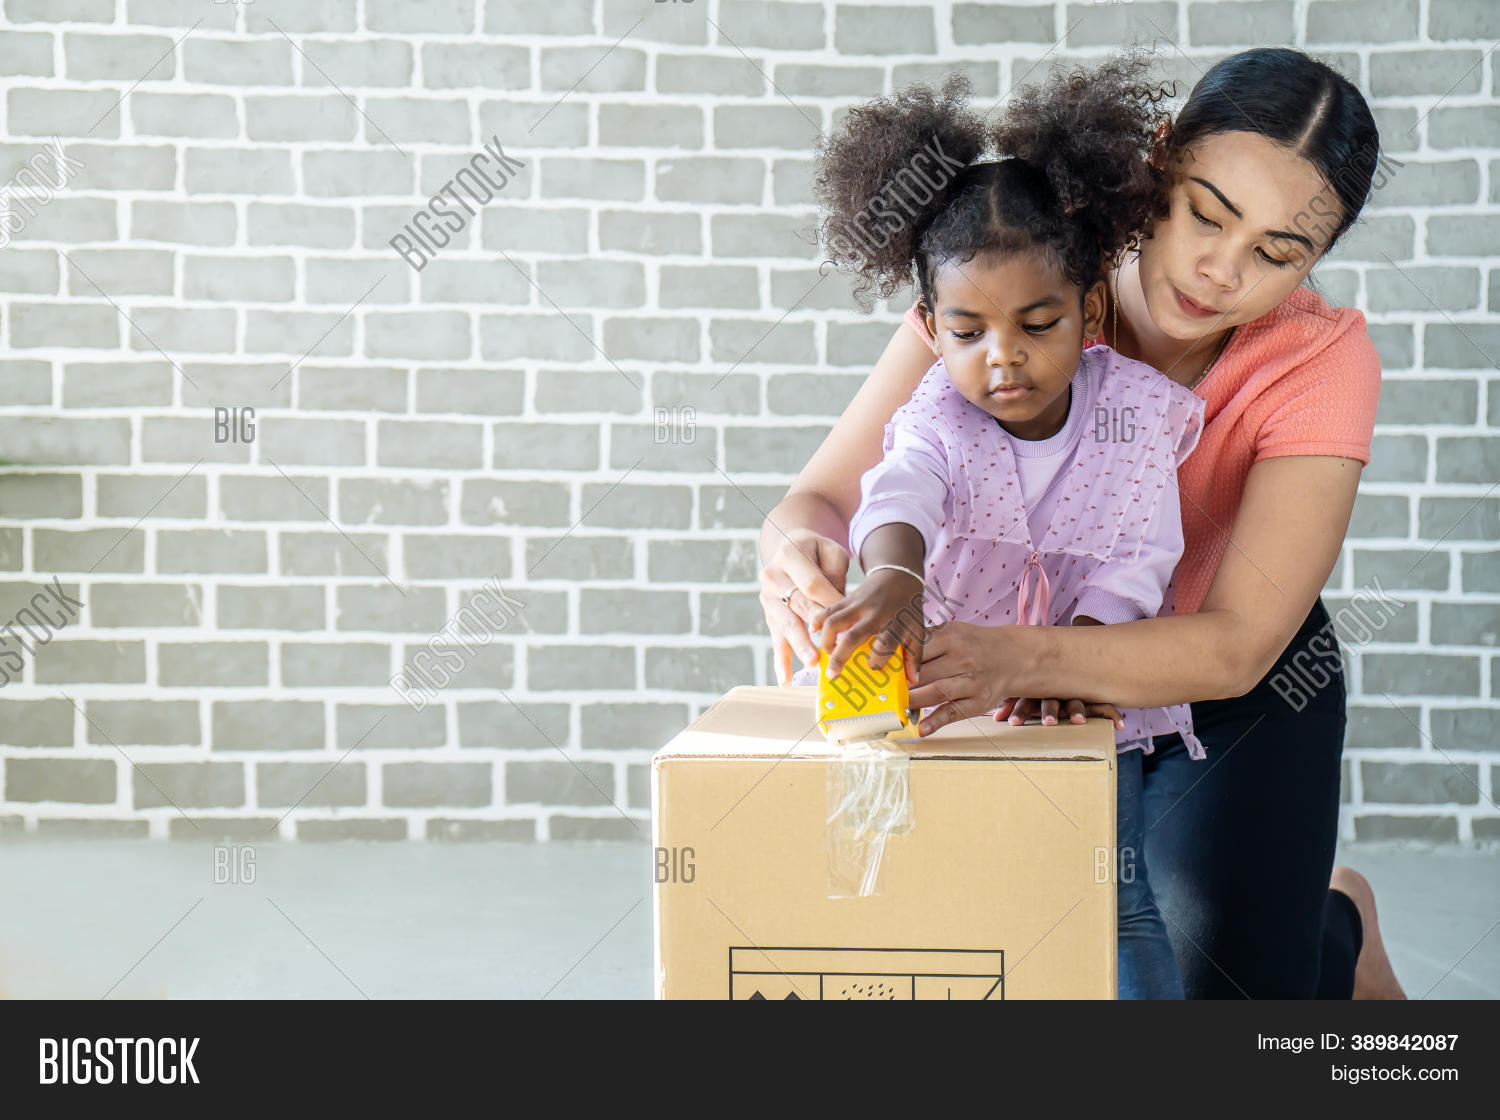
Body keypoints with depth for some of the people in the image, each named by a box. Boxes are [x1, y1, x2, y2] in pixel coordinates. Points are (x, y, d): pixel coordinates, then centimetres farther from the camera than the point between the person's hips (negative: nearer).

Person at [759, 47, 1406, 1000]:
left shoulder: (1322, 360, -27)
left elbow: (1235, 649, -35)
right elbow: (825, 497, -25)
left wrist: (1018, 659, -54)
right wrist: (800, 554, -52)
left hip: (1240, 700, -1)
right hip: (1039, 687, 1)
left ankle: (1340, 924, 27)